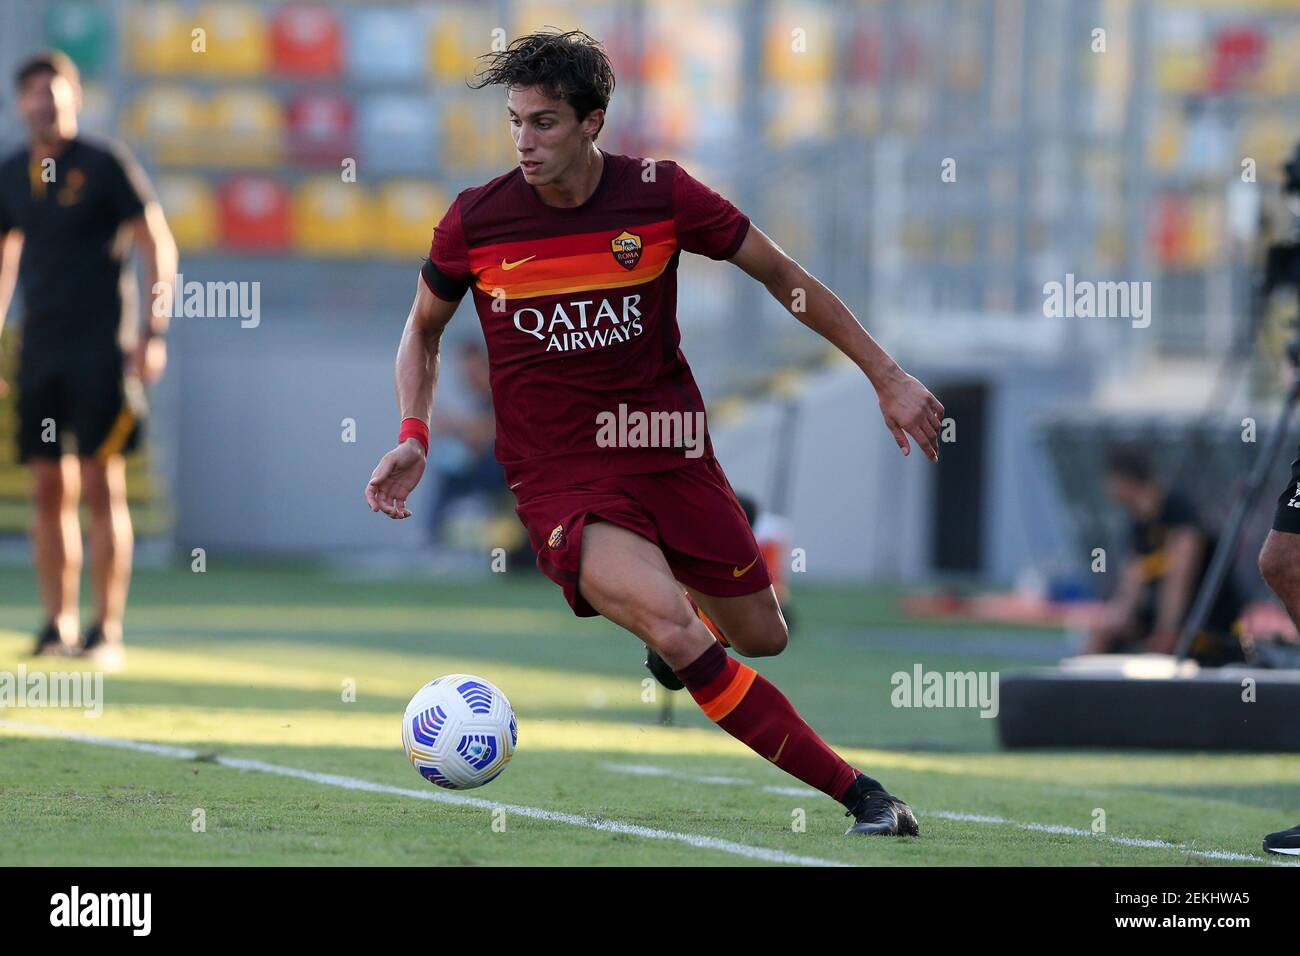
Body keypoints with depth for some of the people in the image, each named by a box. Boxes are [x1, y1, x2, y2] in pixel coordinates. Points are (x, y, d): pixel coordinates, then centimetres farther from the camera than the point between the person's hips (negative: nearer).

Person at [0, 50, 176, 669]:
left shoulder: (106, 166, -2)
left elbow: (158, 247, -1)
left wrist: (153, 334, -8)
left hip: (101, 349, -5)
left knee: (102, 486, -8)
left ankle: (108, 630, -7)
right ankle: (58, 624, 8)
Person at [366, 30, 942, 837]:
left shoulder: (660, 195, -7)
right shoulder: (475, 221, -7)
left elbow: (782, 276, 5)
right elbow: (424, 329, 13)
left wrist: (888, 377, 5)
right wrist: (415, 436, -3)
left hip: (671, 455, 3)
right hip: (560, 480, -2)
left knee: (761, 638, 9)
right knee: (671, 625, -27)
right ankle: (859, 793, -23)